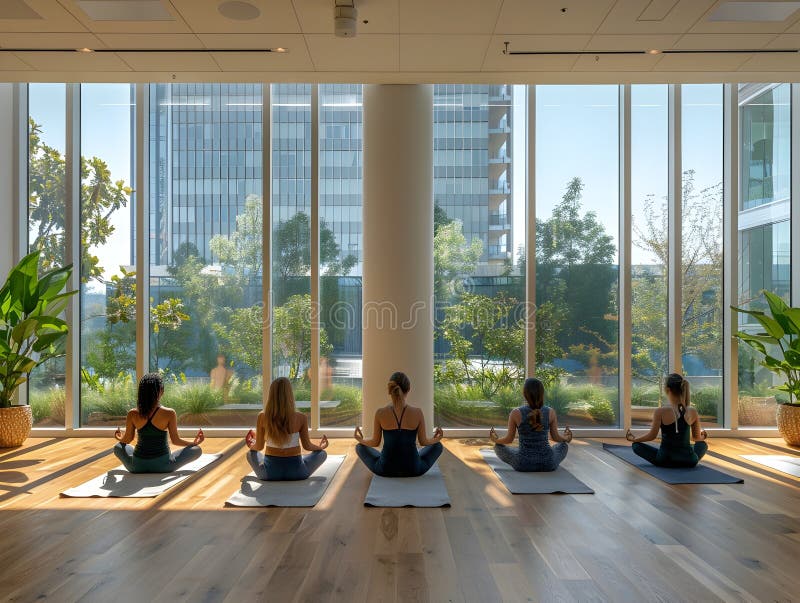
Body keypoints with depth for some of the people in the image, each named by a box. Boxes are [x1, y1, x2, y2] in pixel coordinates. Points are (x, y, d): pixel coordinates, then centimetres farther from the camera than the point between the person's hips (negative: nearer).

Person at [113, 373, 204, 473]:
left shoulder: (132, 414, -5)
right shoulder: (169, 413, -13)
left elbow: (127, 439, 7)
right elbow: (175, 440, -5)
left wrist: (119, 438, 32)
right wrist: (194, 443, 12)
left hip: (137, 467, 3)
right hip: (162, 466, -3)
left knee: (118, 447, 31)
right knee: (197, 450, 11)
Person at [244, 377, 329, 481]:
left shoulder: (262, 417, -13)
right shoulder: (301, 418, -16)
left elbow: (259, 447, -2)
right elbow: (307, 446, -4)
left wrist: (251, 445, 22)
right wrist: (321, 447, 18)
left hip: (269, 473, 1)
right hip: (296, 472, -1)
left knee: (251, 453, 32)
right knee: (322, 453, 24)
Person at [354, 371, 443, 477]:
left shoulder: (380, 413, -11)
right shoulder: (418, 413, -11)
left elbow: (375, 442, 1)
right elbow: (423, 442, 0)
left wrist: (361, 440, 22)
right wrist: (435, 439, 22)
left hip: (385, 469, 0)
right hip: (413, 469, 0)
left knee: (360, 446, 26)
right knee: (438, 445, 27)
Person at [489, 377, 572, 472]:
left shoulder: (516, 413, -12)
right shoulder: (550, 412, -8)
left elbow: (509, 439, -2)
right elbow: (556, 437, 5)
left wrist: (495, 440, 20)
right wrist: (566, 438, 28)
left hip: (523, 464, -2)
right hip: (548, 464, 2)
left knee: (498, 446, 25)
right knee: (563, 444, 33)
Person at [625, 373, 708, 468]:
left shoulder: (660, 412, -14)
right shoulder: (693, 412, -4)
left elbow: (652, 436, -6)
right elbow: (697, 438, 10)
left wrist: (634, 439, 11)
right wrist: (703, 437, 35)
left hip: (664, 459, -4)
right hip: (689, 461, 4)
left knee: (636, 445, 17)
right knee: (703, 444, 35)